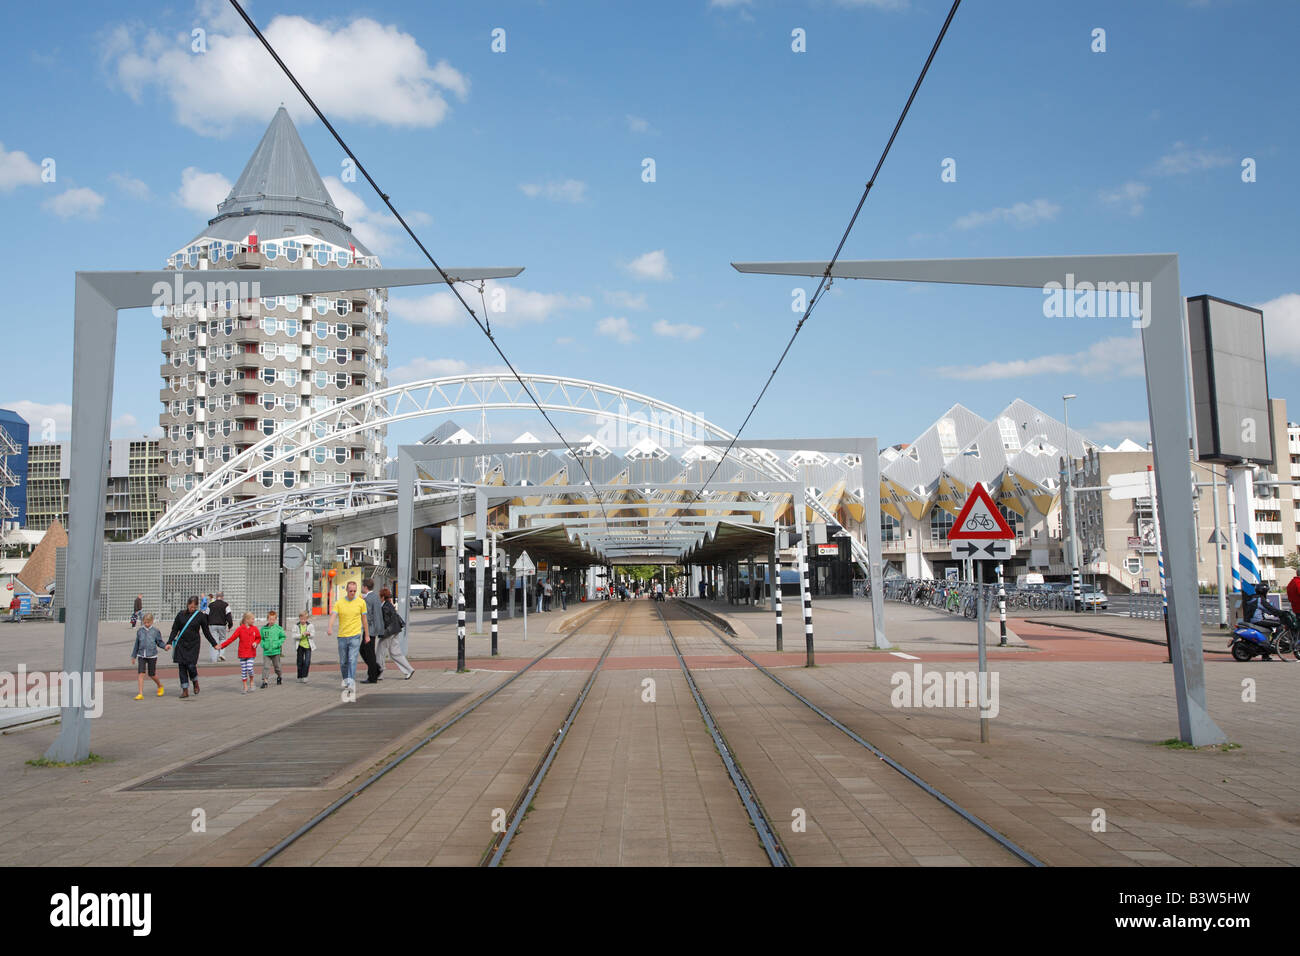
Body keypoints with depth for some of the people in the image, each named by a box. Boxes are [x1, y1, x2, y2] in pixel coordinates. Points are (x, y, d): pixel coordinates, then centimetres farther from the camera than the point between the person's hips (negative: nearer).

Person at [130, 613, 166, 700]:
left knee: (152, 674, 6)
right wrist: (133, 656, 19)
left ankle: (160, 686, 35)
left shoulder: (156, 631, 0)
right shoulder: (140, 631, 6)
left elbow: (159, 642, 5)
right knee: (141, 674, -10)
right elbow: (137, 645, 15)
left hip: (152, 656, -2)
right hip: (141, 656, 2)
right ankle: (140, 694, -8)